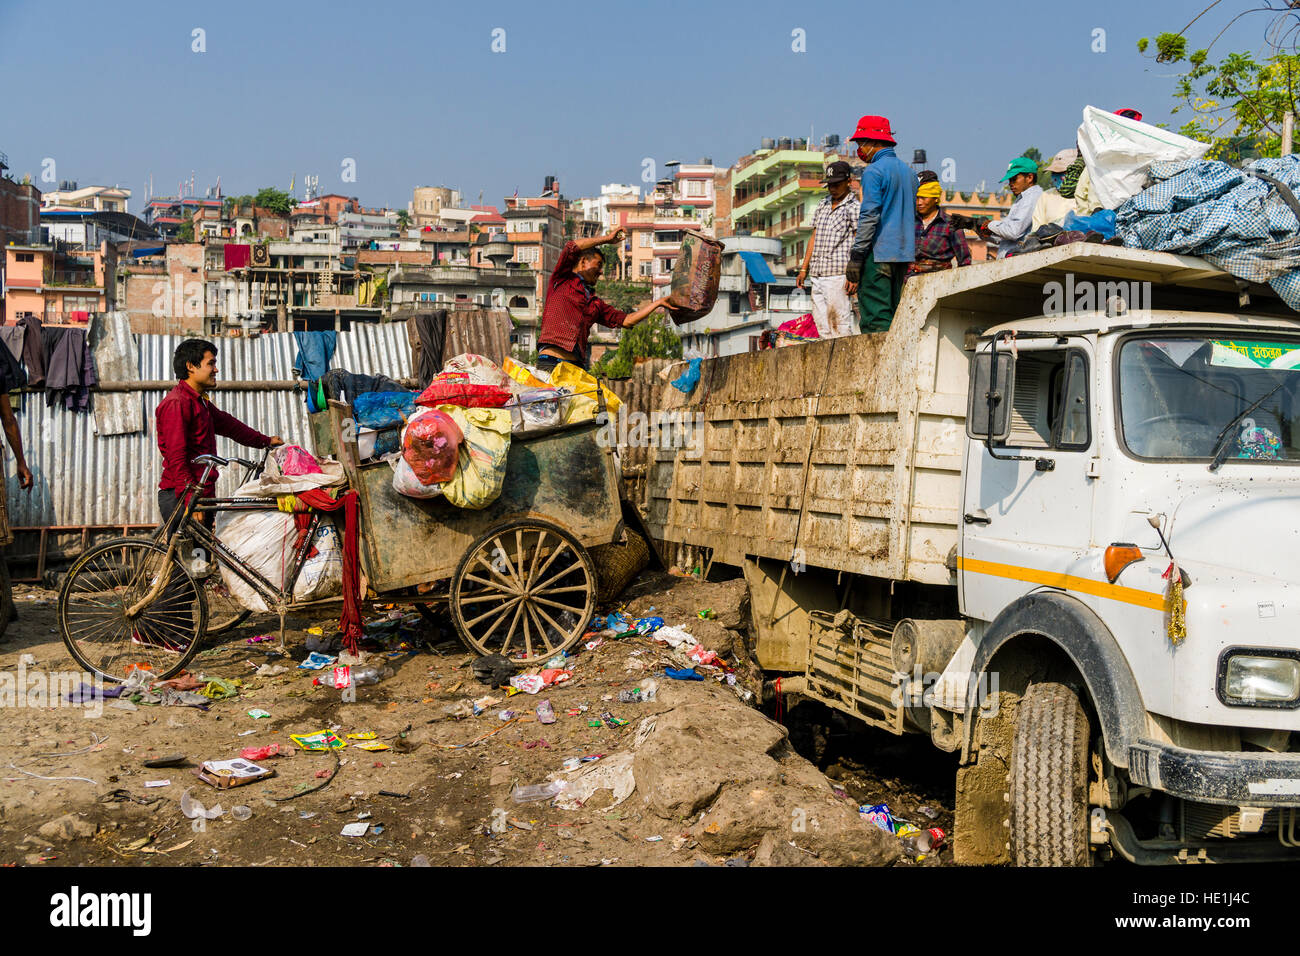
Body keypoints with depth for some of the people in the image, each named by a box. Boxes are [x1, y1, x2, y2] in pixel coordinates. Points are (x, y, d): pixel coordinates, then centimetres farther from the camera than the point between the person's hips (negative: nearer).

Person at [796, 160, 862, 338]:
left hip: (838, 275, -7)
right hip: (817, 275, 7)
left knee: (843, 326, -10)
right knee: (822, 325, 5)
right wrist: (804, 269, 18)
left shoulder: (854, 208, -2)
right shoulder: (822, 205, 19)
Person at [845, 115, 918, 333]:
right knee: (894, 314, 11)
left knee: (875, 322, -9)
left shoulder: (874, 171, -8)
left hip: (878, 253, -8)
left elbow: (869, 217, -15)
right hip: (903, 254, 8)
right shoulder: (908, 171, 17)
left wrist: (855, 259, -14)